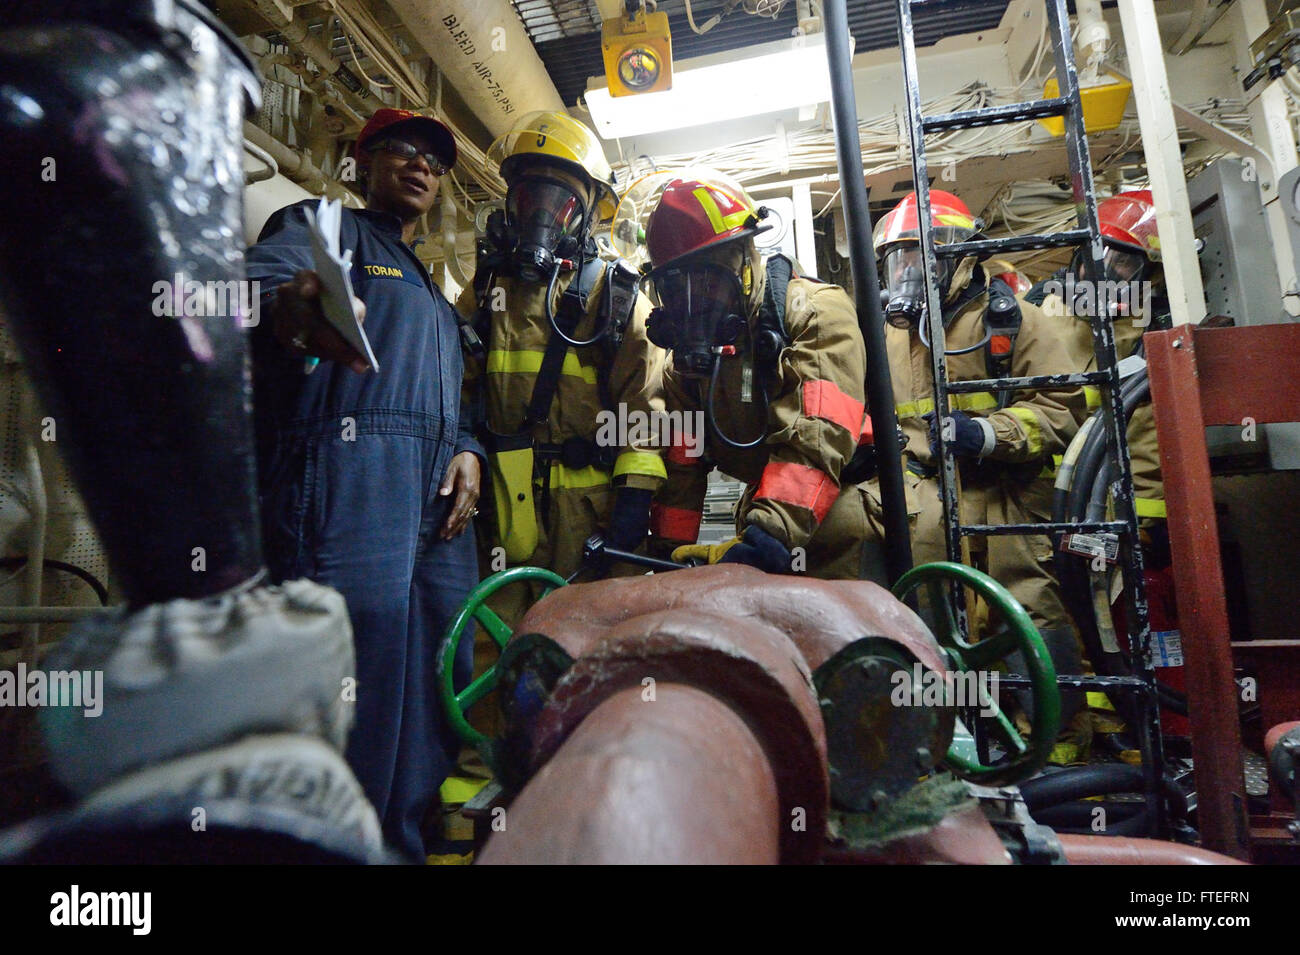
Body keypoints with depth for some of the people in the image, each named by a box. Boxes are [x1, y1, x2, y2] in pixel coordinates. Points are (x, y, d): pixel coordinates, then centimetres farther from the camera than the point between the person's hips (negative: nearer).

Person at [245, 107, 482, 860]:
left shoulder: (431, 285, 33)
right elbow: (257, 275, -10)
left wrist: (469, 450, 5)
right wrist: (288, 303, -35)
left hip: (442, 495, 7)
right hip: (348, 477, -7)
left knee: (431, 694, 5)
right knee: (360, 669, -15)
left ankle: (407, 839, 17)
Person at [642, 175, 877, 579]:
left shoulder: (815, 312, -15)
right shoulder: (692, 349, 5)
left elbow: (818, 440, -30)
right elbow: (681, 461, 4)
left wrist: (766, 538, -40)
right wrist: (670, 551, -3)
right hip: (767, 502, 5)